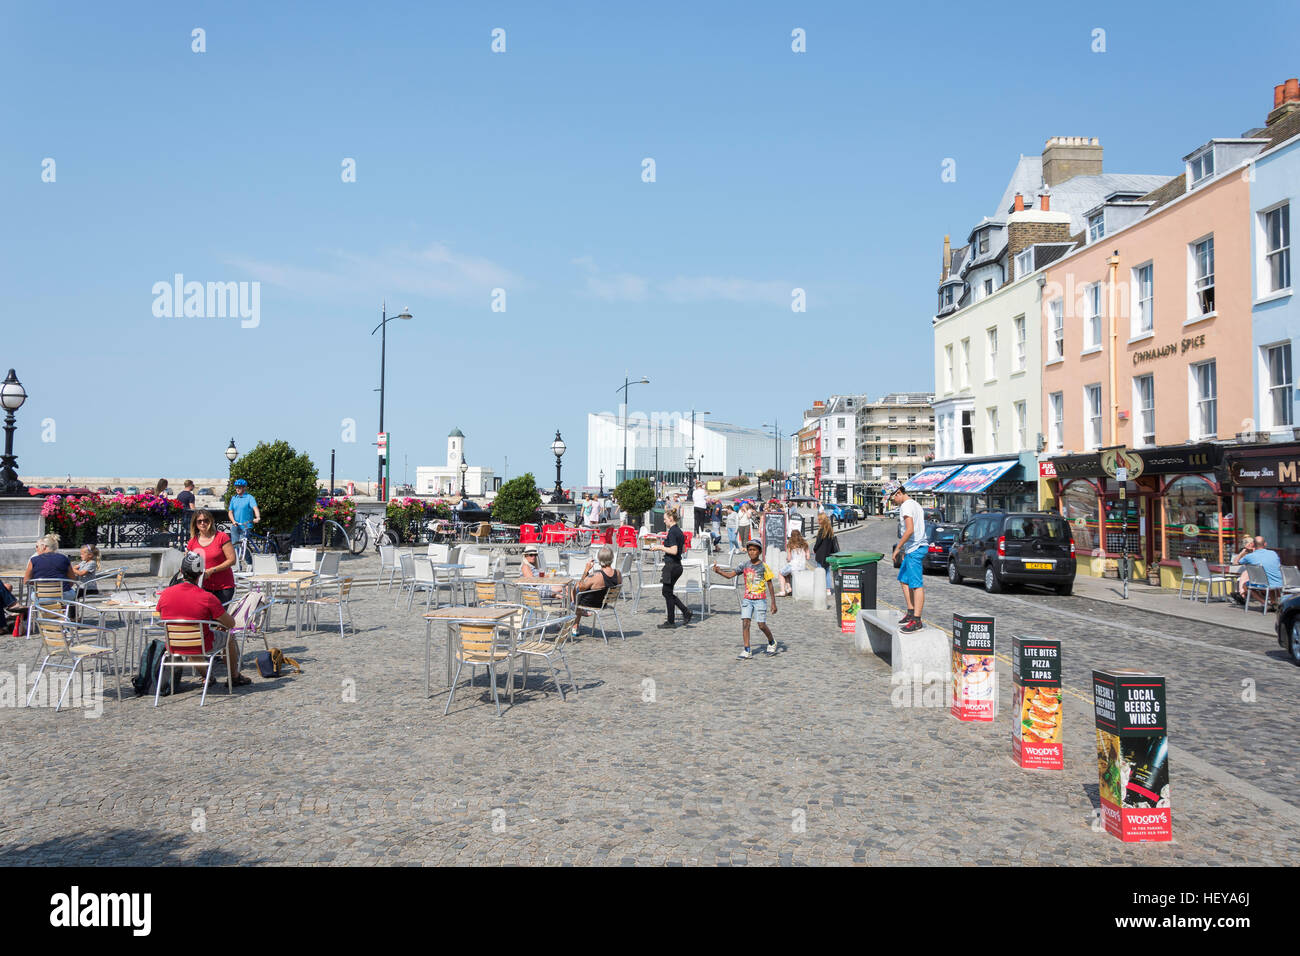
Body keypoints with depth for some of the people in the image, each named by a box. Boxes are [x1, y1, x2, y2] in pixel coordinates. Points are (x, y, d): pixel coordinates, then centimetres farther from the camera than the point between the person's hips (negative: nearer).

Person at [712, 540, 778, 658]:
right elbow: (730, 575, -1)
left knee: (761, 625, -3)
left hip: (760, 599, -3)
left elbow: (770, 585, -2)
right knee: (745, 622, -8)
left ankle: (772, 642, 27)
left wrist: (773, 603, -3)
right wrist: (718, 571, -20)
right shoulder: (745, 566, 4)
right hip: (747, 599, 3)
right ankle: (747, 651, -4)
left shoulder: (763, 566, -5)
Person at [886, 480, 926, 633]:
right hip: (911, 549, 11)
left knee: (917, 584, -11)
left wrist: (897, 548, -17)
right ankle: (911, 612, 24)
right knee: (904, 580, 19)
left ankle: (917, 620, -12)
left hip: (914, 550, -11)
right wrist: (904, 550, 23)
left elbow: (910, 530, -23)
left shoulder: (906, 506, -13)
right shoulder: (915, 504, 19)